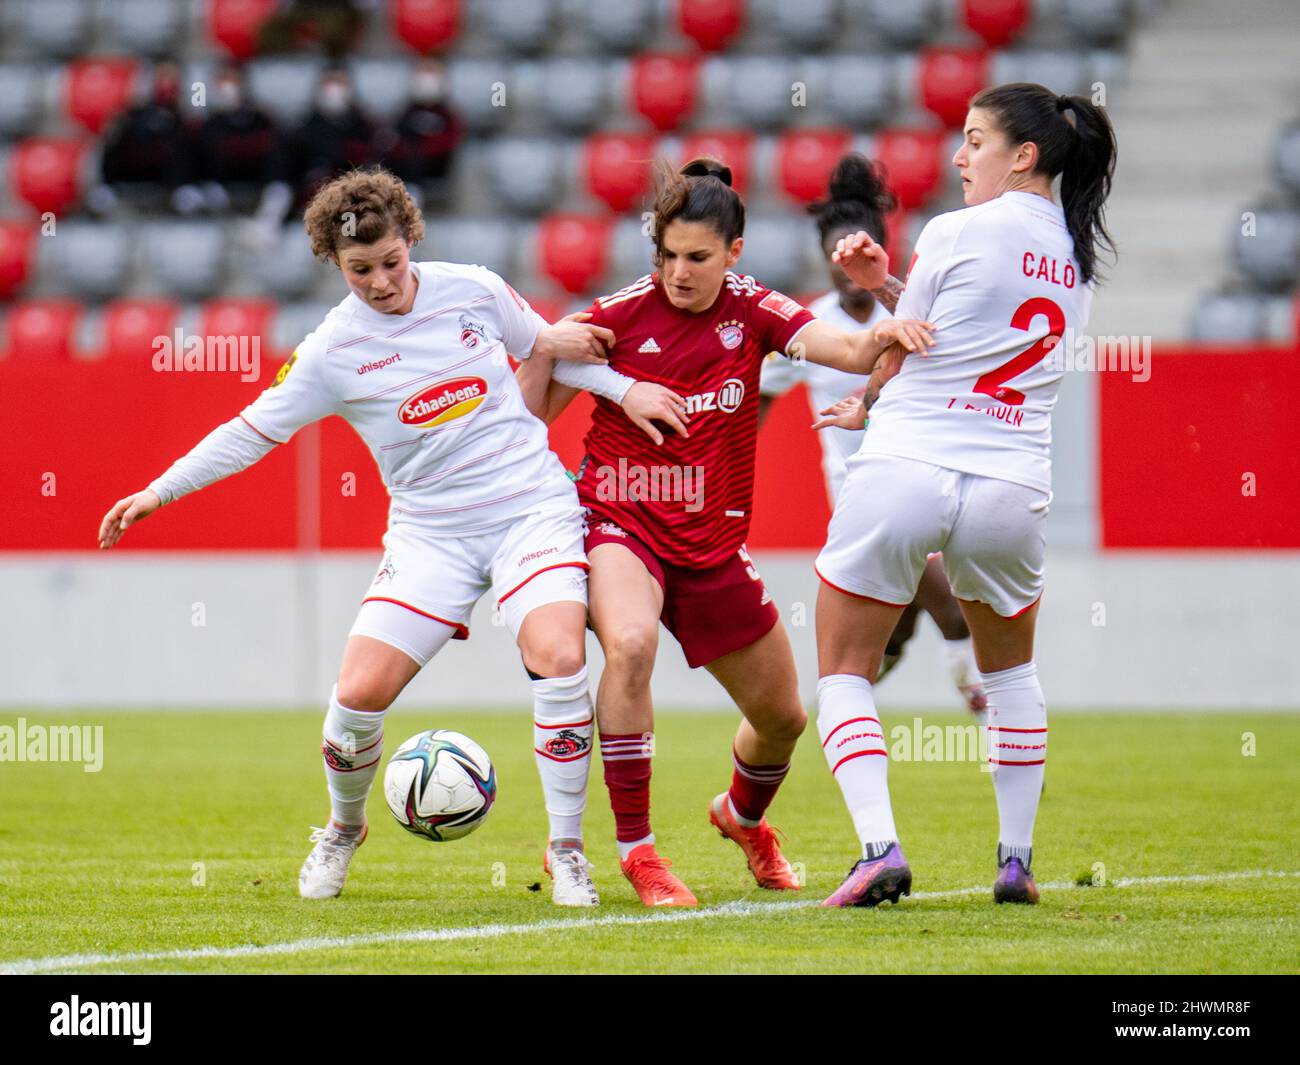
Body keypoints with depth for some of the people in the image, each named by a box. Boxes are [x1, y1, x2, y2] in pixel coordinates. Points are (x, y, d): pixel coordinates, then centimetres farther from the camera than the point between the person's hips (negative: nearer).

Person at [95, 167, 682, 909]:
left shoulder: (473, 290, 0)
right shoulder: (333, 350, -4)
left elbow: (541, 344, 18)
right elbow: (253, 430, 2)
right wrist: (157, 494, -3)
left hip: (532, 507, 0)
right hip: (431, 532, 1)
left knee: (557, 657, -25)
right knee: (359, 692, -11)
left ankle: (567, 848, -10)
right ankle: (344, 828, 23)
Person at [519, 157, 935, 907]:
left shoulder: (752, 311, -3)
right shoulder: (620, 314, -10)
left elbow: (849, 352, -19)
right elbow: (531, 416, -2)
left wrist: (883, 336, -38)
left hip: (712, 543, 4)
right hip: (621, 524, -4)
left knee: (782, 715, 15)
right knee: (630, 644, -37)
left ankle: (744, 818, 51)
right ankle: (636, 849, -26)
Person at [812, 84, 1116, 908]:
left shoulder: (958, 233, -6)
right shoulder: (1079, 256, 11)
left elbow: (890, 364, 2)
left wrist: (862, 407, 22)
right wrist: (885, 281, 13)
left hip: (905, 469, -5)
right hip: (1011, 489, 5)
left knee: (844, 672, 9)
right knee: (1011, 668, 28)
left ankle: (880, 847, -10)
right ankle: (1017, 860, 20)